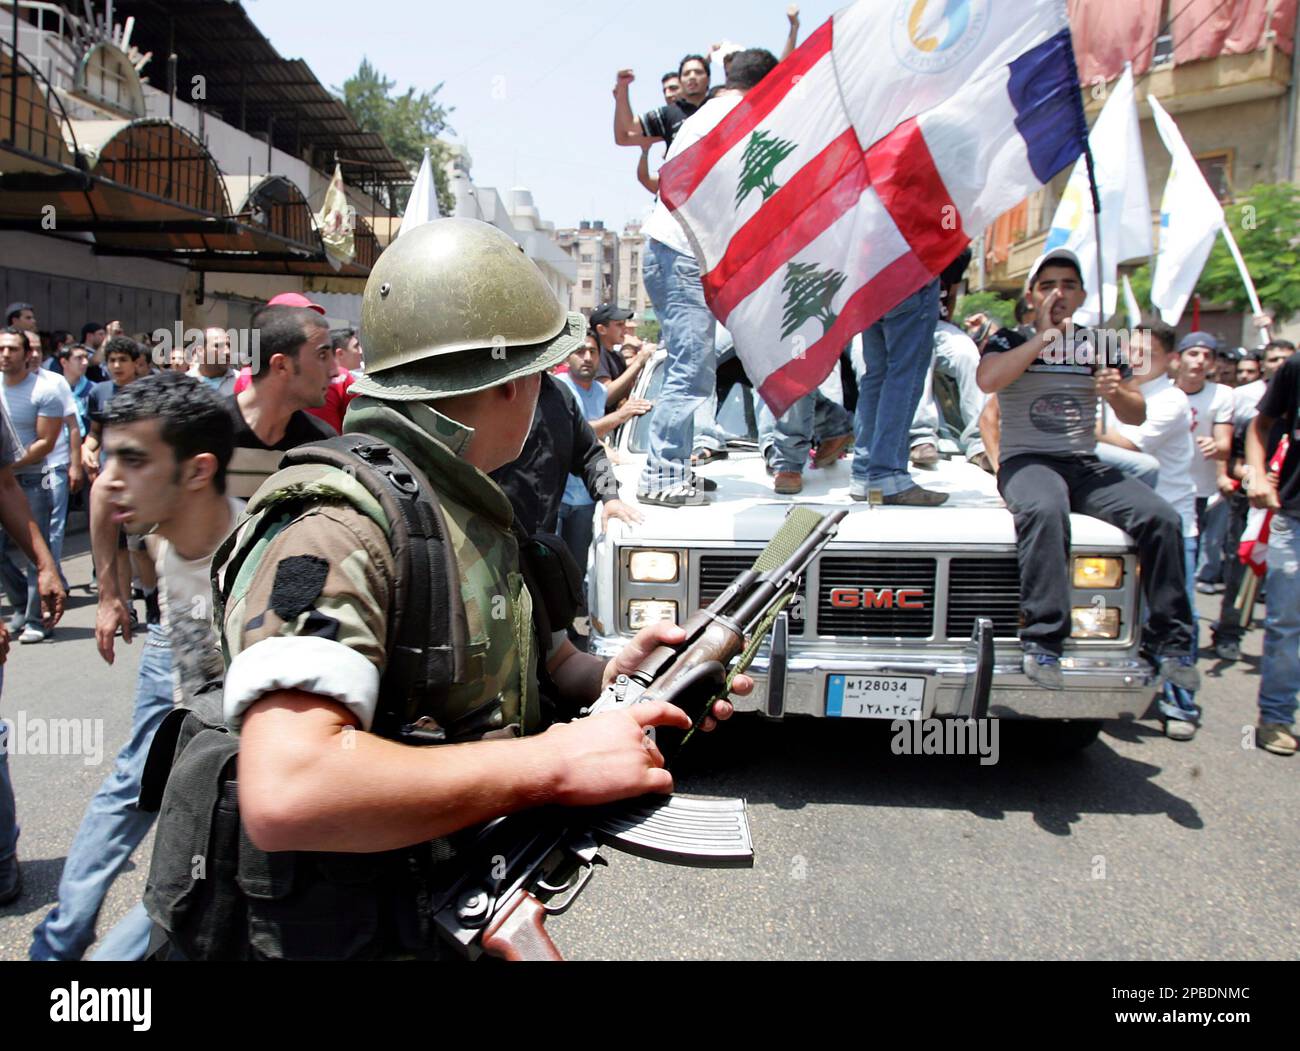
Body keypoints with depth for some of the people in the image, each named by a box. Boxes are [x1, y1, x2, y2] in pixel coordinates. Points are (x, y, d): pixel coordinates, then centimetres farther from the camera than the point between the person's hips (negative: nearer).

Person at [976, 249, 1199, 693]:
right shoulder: (1010, 341, 6)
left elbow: (1137, 416, 16)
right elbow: (987, 381, -18)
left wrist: (1116, 392, -7)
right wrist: (1046, 335, -13)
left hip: (1086, 465, 5)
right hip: (1026, 461, -4)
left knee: (1161, 518, -20)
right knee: (1045, 511, -39)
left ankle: (1170, 644, -12)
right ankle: (1042, 642, -40)